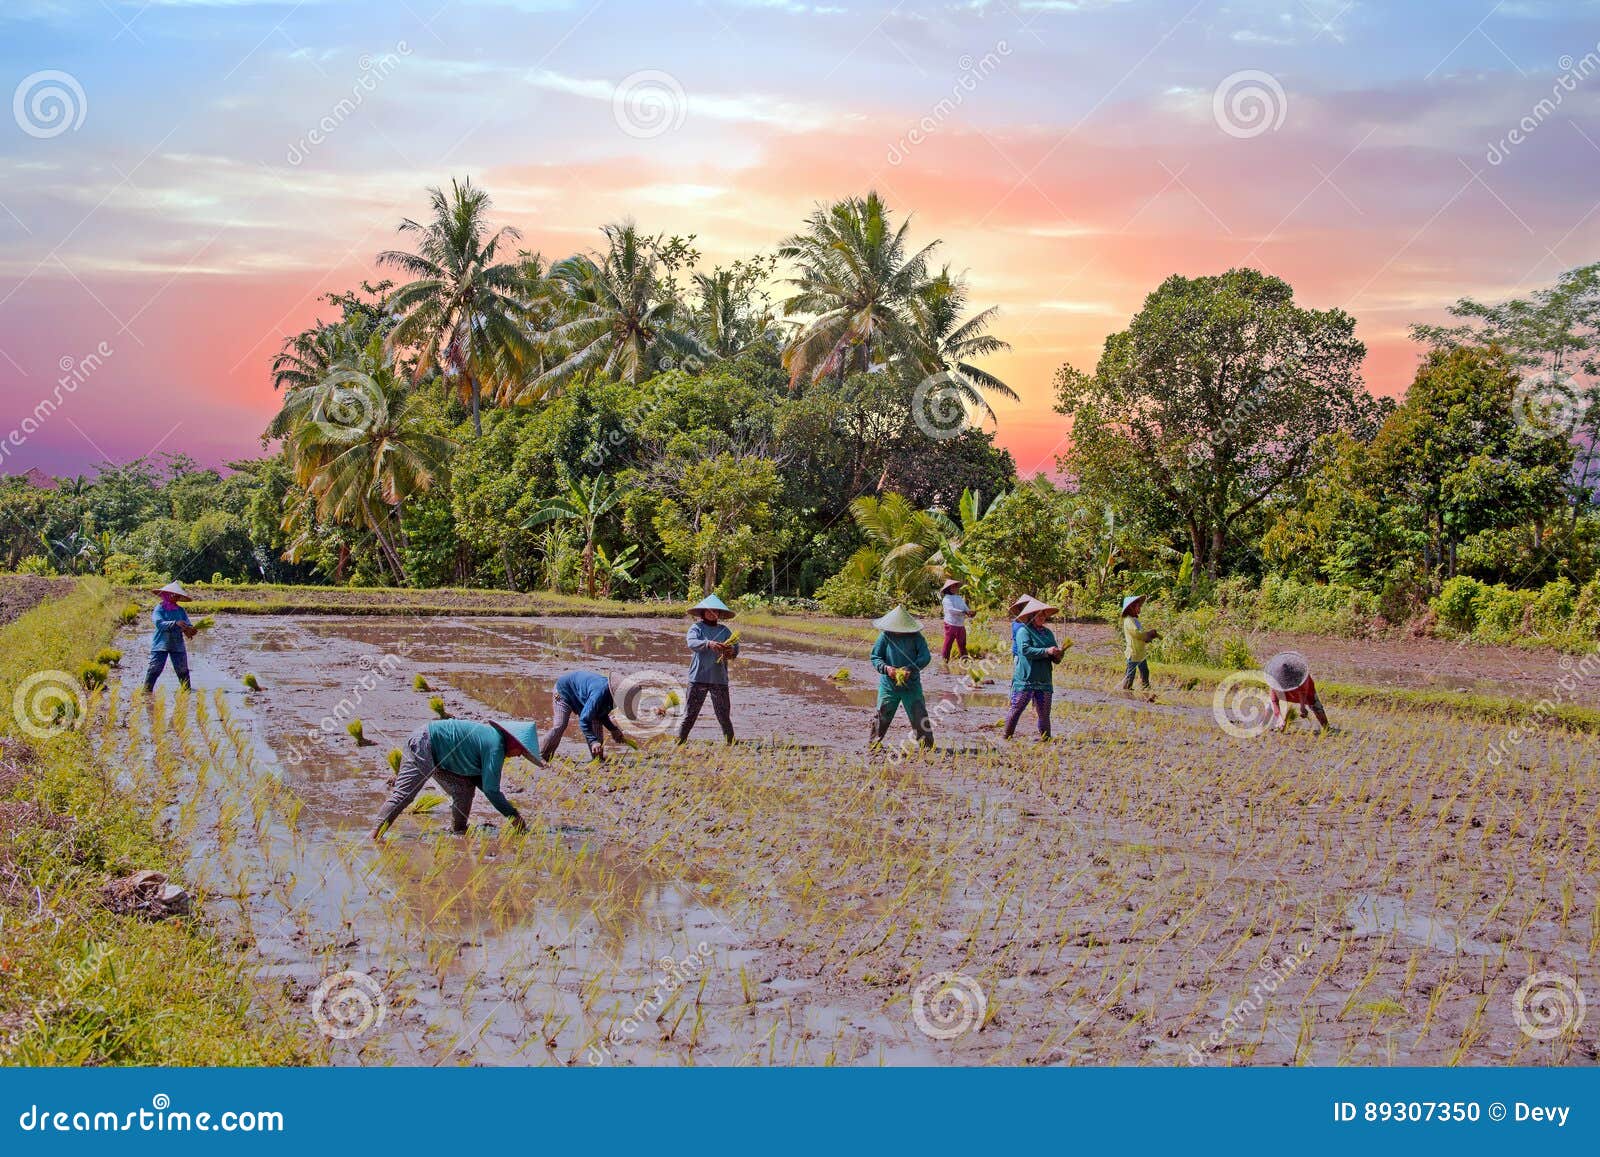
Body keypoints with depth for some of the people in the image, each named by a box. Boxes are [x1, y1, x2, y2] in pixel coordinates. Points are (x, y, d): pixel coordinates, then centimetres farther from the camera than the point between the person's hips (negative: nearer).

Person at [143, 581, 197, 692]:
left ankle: (186, 690, 12)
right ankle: (147, 690, -2)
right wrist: (176, 623, -30)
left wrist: (189, 630, -24)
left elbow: (188, 624, 1)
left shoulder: (181, 610, 10)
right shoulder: (159, 609, -2)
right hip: (160, 645, -4)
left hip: (177, 645, 4)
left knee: (182, 670, 5)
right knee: (154, 669, -7)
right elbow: (159, 623, -17)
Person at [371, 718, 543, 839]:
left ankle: (458, 831, 14)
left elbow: (479, 779, 18)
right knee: (404, 794, -18)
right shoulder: (496, 747, -17)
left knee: (465, 788, 10)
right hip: (423, 744, -10)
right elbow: (490, 790, -16)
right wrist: (513, 815, -8)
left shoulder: (490, 736, 12)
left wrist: (509, 808, 11)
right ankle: (375, 835, -22)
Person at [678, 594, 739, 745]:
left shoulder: (724, 631, 13)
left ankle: (731, 744, 9)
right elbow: (692, 643, -15)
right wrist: (708, 644, -34)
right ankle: (678, 743, 2)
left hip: (719, 679, 2)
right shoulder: (696, 628, 4)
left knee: (724, 717, 3)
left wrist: (732, 651, -21)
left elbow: (736, 646, 3)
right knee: (689, 715, -2)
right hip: (698, 678, -2)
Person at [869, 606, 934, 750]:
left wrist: (911, 669, -21)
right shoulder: (885, 636, -4)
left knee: (919, 715, 2)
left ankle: (927, 744, 12)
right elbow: (875, 657, -1)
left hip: (911, 684, 0)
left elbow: (925, 656, -7)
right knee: (882, 715, 3)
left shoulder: (916, 636, -3)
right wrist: (885, 668, -20)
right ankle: (874, 743, 17)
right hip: (888, 684, 0)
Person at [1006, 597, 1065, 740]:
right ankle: (1007, 738, 6)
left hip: (1044, 681, 5)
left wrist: (1057, 655, -7)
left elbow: (1055, 660, 17)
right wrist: (1046, 651, -21)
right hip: (1025, 679, -5)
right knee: (1016, 710, -3)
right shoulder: (1024, 631, -3)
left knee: (1044, 715, 8)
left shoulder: (1048, 633, 15)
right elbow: (1025, 650, -19)